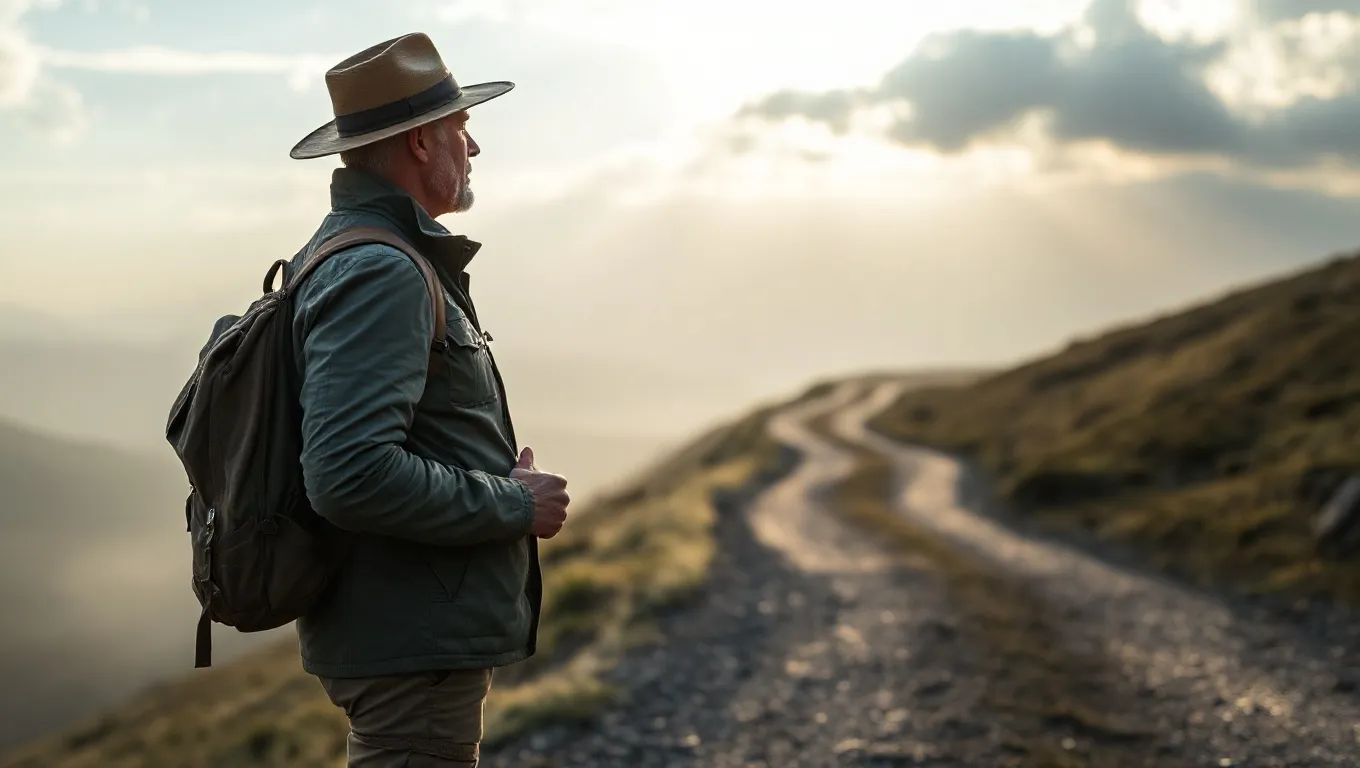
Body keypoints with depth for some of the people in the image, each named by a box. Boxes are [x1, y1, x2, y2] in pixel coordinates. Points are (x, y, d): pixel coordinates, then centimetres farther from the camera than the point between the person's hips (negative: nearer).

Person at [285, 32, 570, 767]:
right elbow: (353, 476, -29)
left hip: (413, 631, 11)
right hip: (411, 639, -10)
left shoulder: (344, 252, 13)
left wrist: (499, 480, 10)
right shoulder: (379, 273, -19)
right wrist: (513, 504, -16)